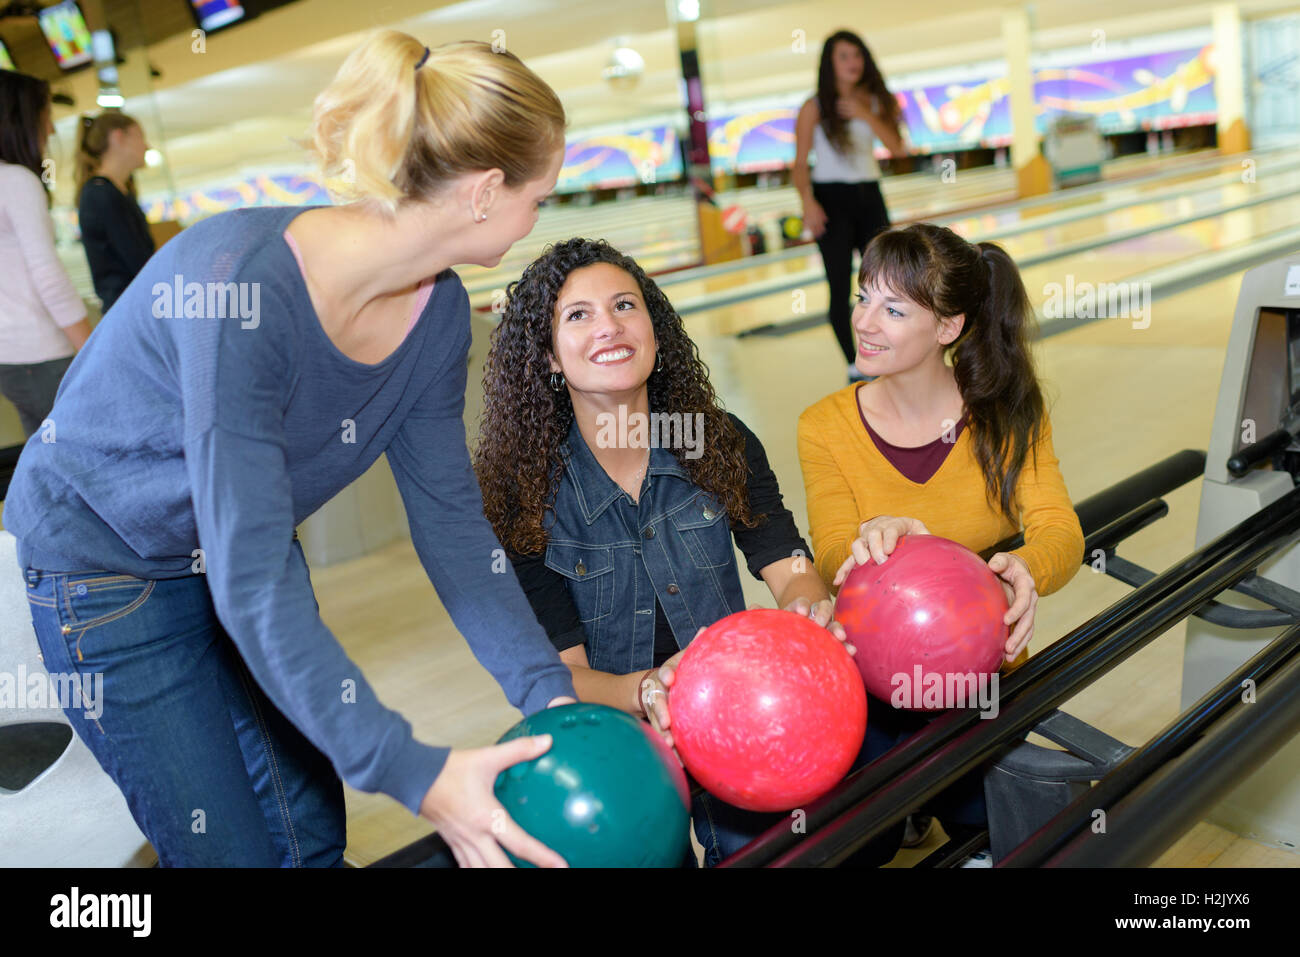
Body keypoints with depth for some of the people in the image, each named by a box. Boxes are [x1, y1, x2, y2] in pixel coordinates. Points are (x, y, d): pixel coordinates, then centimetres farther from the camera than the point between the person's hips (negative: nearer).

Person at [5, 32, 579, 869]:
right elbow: (253, 586, -36)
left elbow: (448, 512, -9)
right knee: (234, 852, 4)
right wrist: (412, 773, -35)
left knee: (315, 836, 14)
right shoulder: (239, 288, -36)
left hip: (248, 548, 6)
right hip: (109, 571, -6)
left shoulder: (437, 309, -14)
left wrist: (549, 690, -15)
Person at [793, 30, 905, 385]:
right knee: (840, 287, -5)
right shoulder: (814, 108, -3)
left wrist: (867, 116, -16)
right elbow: (800, 163, -7)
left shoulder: (874, 102, 7)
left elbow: (897, 148, -4)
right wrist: (808, 202, -23)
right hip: (831, 199, -3)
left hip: (869, 197, 4)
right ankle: (855, 369, 4)